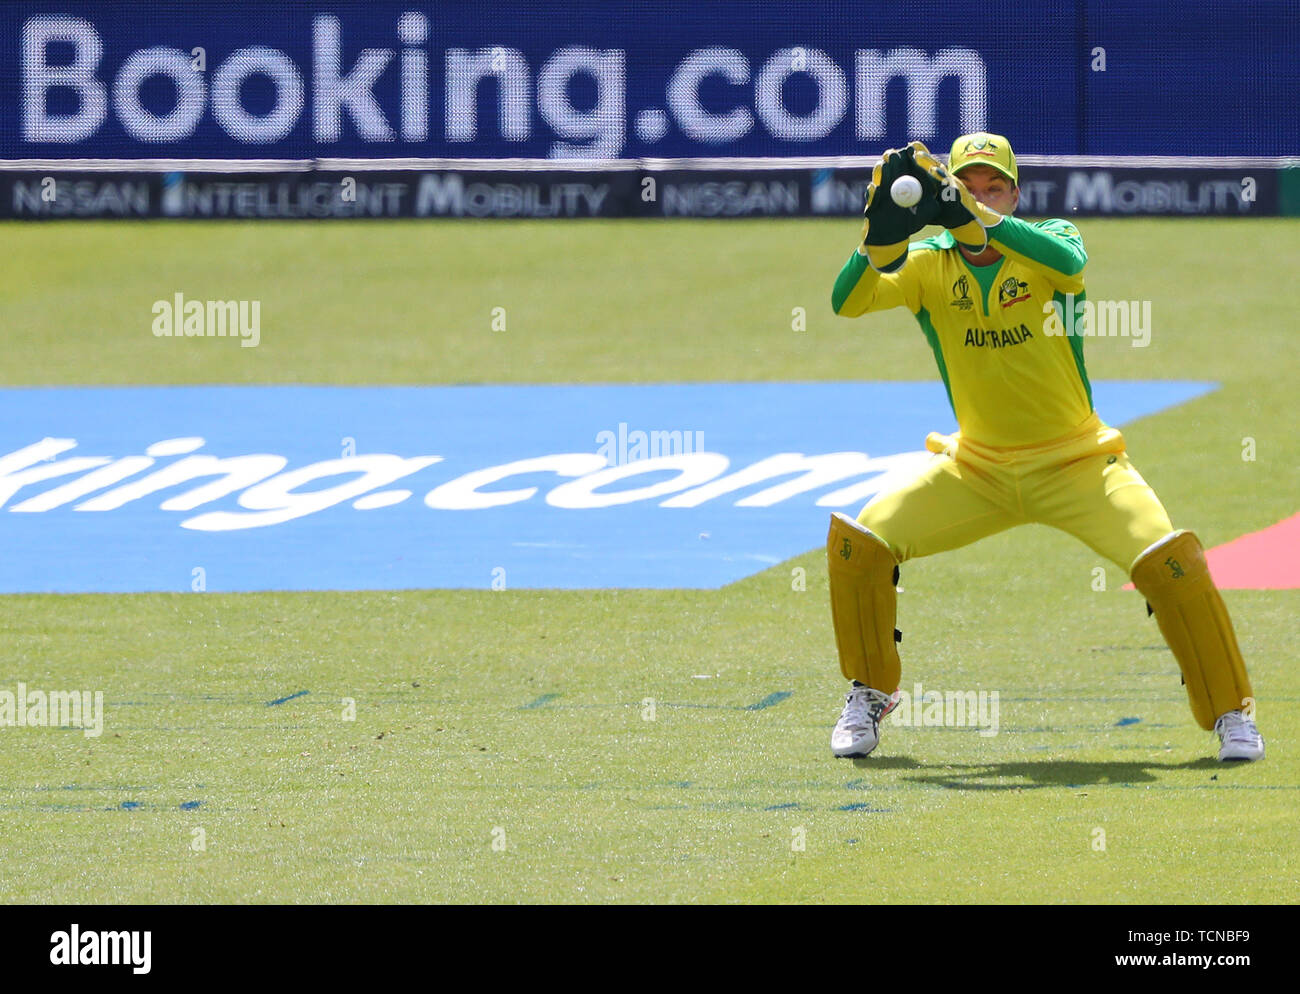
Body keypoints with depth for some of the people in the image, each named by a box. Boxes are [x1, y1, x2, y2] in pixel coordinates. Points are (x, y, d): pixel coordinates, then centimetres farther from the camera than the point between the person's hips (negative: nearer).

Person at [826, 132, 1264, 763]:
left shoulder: (1047, 239, -11)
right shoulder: (929, 264, -5)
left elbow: (1069, 263, -36)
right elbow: (847, 302, -20)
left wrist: (976, 218, -48)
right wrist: (880, 239, -40)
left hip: (1077, 465, -3)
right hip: (976, 469, 3)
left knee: (1171, 562, -22)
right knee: (856, 541, -11)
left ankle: (1230, 712, -4)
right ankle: (871, 693, 10)